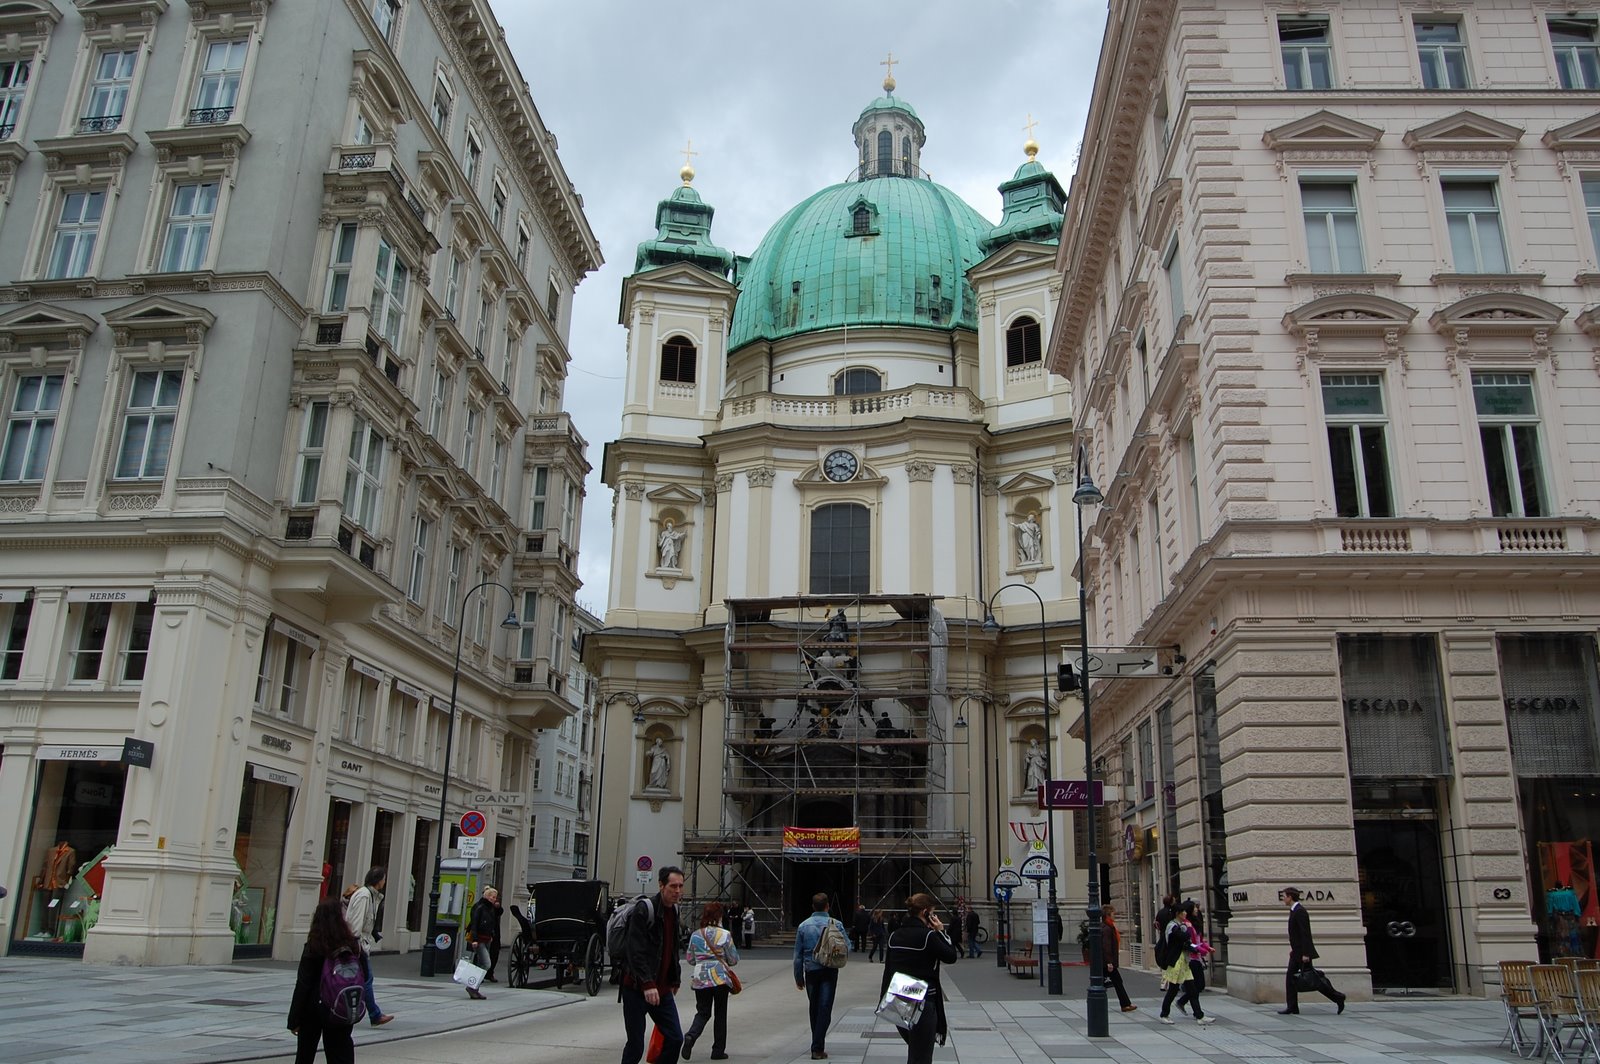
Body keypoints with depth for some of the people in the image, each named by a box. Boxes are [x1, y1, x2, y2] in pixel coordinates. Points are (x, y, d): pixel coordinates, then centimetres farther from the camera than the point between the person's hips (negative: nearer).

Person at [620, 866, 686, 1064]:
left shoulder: (674, 910, 11)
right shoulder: (644, 910, -15)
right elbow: (636, 952, -22)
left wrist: (674, 979, 22)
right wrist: (647, 984, -28)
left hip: (662, 989, 7)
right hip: (637, 989, -7)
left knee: (674, 1038, 3)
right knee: (635, 1046, -1)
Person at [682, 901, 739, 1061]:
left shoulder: (695, 935, 1)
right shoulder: (725, 935, -8)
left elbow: (690, 959, 9)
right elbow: (733, 960, -3)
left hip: (699, 979, 3)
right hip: (720, 978, -2)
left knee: (702, 1013, 13)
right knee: (720, 1014, 11)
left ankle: (691, 1036, -14)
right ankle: (718, 1051, 13)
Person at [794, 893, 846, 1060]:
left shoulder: (803, 926, 1)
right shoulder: (835, 924, -5)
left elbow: (798, 954, 4)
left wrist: (798, 977, 11)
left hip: (811, 971, 2)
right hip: (829, 971, -2)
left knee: (814, 1008, 16)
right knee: (824, 1009, -1)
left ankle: (817, 1044, 25)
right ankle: (818, 1048, -7)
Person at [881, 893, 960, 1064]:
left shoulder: (895, 936, 7)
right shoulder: (927, 935, -14)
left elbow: (888, 969, 10)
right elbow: (951, 957, -5)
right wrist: (940, 932, -1)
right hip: (922, 1003, -7)